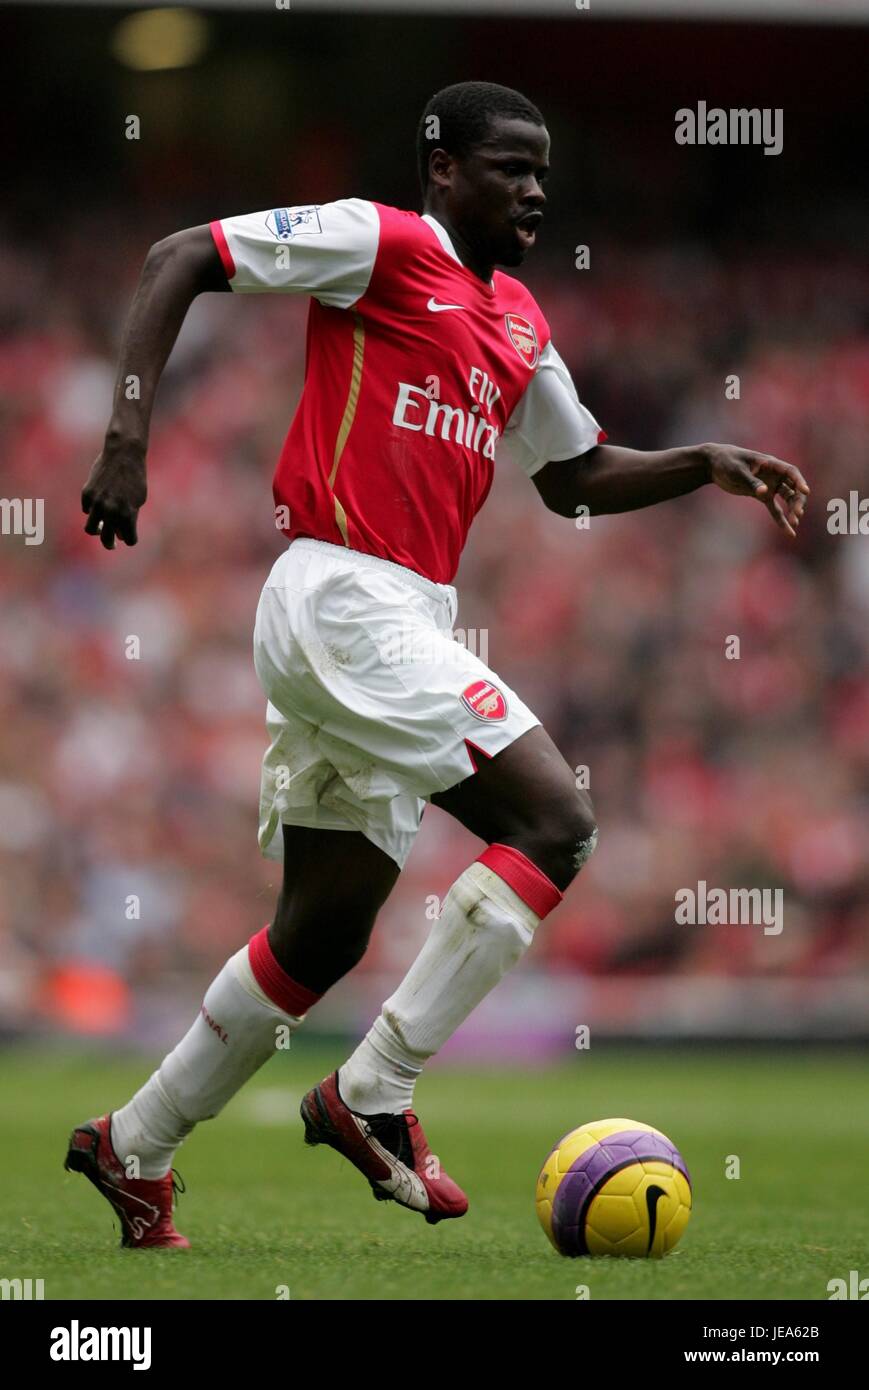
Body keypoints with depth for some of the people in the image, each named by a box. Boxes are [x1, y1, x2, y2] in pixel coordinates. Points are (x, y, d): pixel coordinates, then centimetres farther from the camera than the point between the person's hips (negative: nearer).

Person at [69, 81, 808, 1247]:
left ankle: (134, 1149, 23)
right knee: (554, 821, -17)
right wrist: (129, 438, -16)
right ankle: (374, 1097, -13)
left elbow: (574, 476, 30)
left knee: (325, 935, 11)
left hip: (405, 624, 9)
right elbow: (179, 262, -7)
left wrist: (707, 465, 15)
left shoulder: (520, 324, 19)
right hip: (345, 595, -9)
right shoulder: (380, 244, -5)